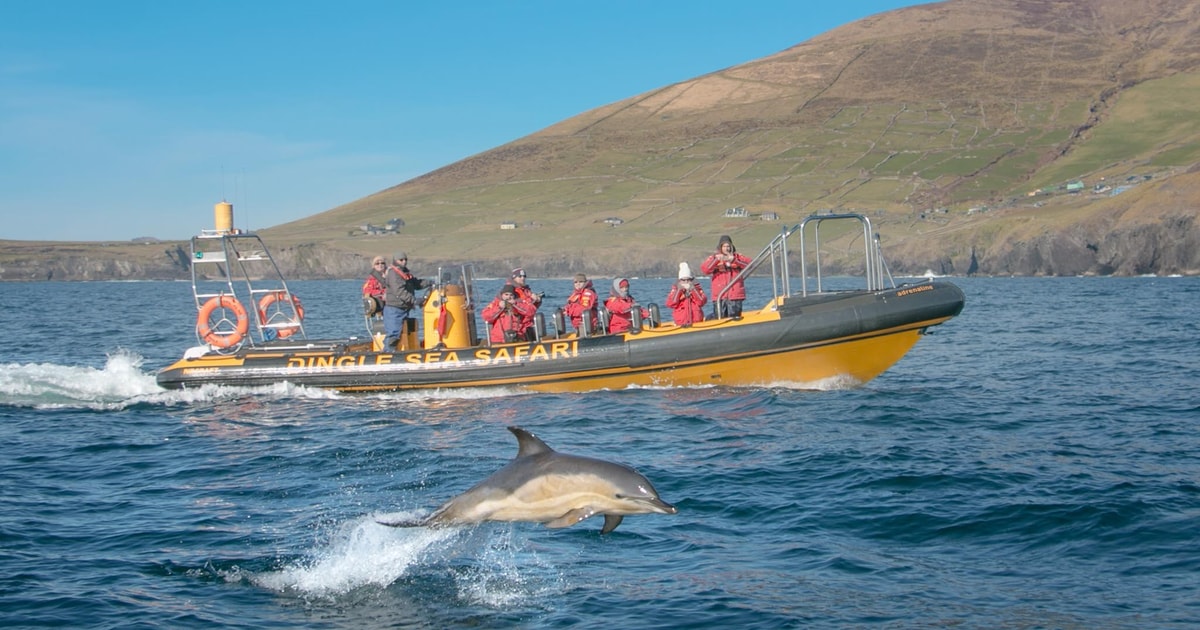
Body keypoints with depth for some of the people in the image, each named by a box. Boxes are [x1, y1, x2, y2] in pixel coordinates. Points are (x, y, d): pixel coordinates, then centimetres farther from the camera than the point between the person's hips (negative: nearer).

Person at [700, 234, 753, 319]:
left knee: (735, 318, 1)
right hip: (719, 296, -1)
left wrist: (734, 260, -19)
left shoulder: (738, 257, 10)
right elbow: (704, 270, -8)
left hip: (735, 295, 1)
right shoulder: (714, 257, 8)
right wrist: (716, 260, -22)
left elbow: (750, 264, -7)